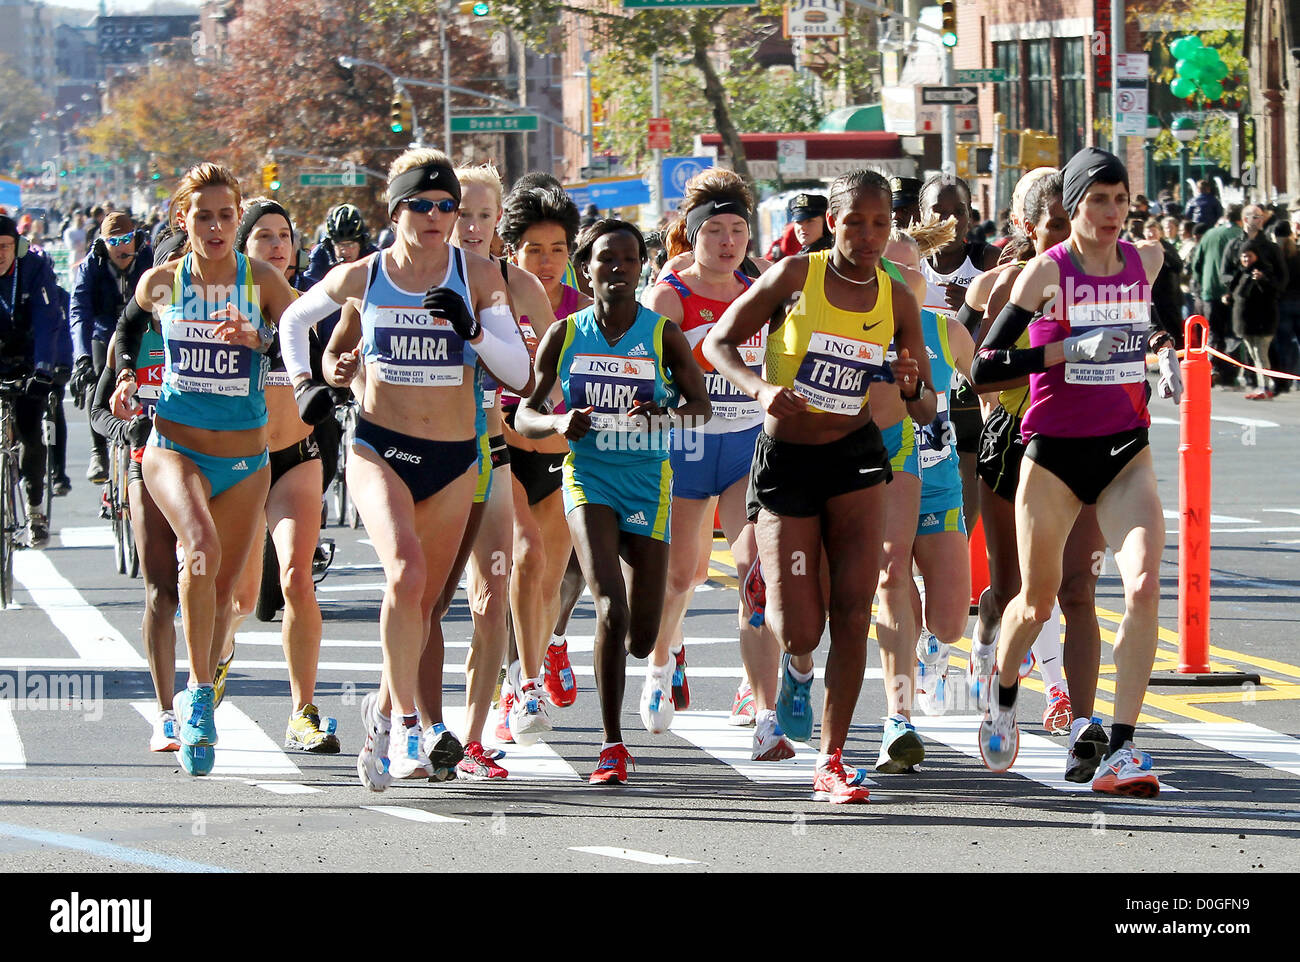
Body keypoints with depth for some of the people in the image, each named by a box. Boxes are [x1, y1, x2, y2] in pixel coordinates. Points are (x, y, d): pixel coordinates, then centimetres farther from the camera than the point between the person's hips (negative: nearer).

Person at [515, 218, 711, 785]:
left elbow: (701, 407, 1)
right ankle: (612, 746, -13)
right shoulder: (564, 335, 0)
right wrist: (558, 424, -18)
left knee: (641, 638, 5)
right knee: (610, 609, -22)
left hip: (648, 483, 1)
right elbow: (525, 414, 5)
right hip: (588, 479, -1)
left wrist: (665, 415, -21)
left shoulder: (663, 334, -2)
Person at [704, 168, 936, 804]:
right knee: (800, 634, -7)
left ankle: (831, 760, 2)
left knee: (853, 615, -9)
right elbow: (718, 342, -1)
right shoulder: (795, 276, -8)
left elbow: (926, 413, 5)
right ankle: (798, 667, 33)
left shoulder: (897, 301, -1)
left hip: (856, 459, 2)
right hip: (784, 461, -2)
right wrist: (761, 387, -20)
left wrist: (912, 389, -20)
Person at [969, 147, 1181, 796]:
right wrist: (1069, 350, -21)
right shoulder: (1046, 272, -8)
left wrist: (1163, 350, 7)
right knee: (1037, 600, 12)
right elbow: (982, 366, -12)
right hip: (1054, 454, -2)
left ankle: (1119, 751, -18)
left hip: (1125, 450, 2)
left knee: (1144, 587, -19)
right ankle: (1002, 701, 45)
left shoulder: (1145, 260, 4)